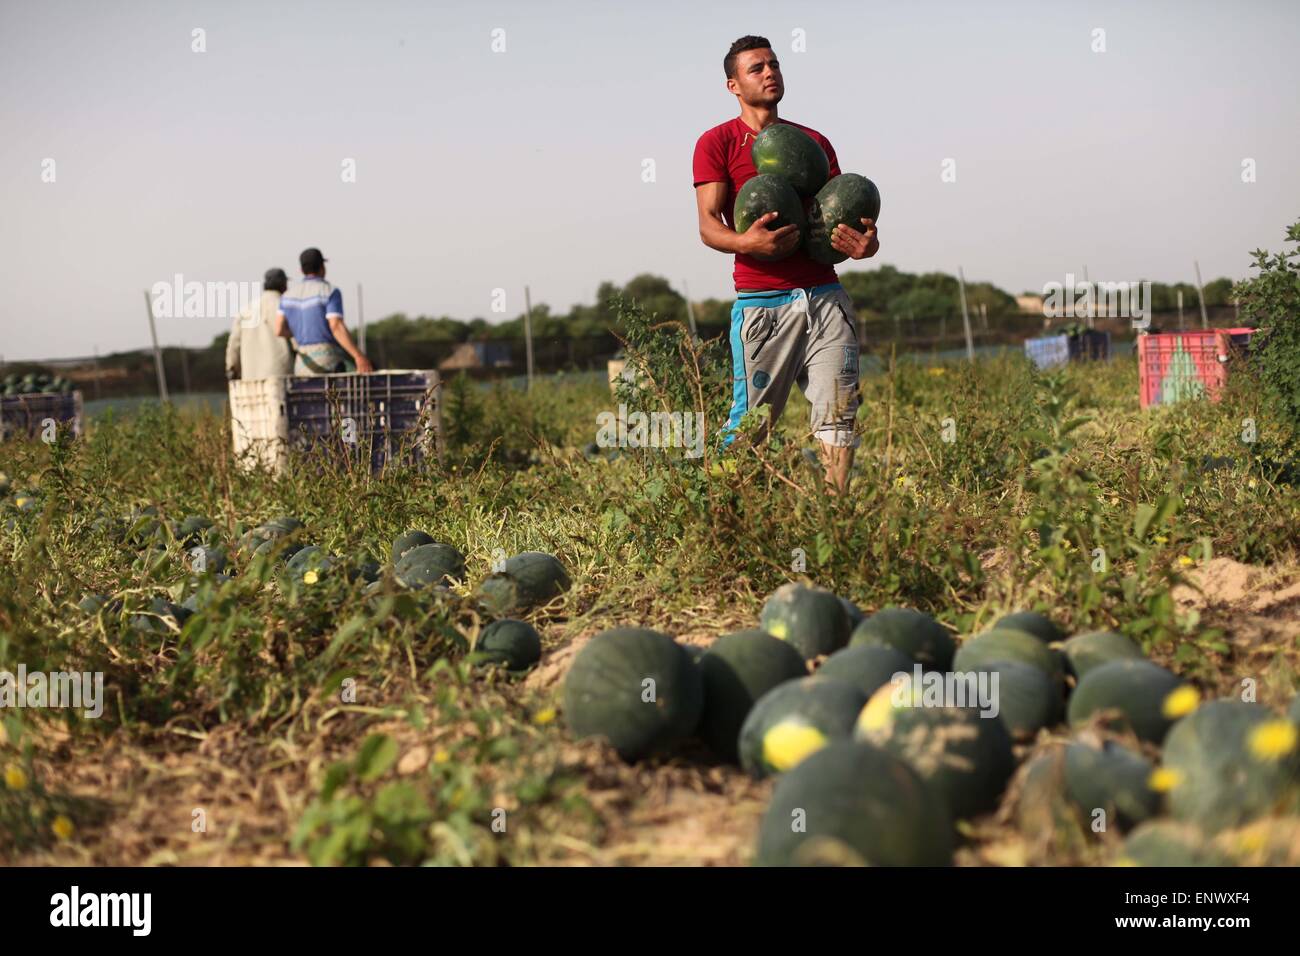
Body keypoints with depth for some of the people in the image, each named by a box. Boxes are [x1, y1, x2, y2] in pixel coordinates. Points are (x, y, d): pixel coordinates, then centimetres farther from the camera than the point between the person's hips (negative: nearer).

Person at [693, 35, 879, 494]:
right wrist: (746, 241, -26)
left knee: (838, 417, -2)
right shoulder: (717, 142, 6)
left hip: (826, 296, 4)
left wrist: (865, 241, -8)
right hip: (761, 301, -4)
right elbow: (708, 226, -4)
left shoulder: (815, 142, 20)